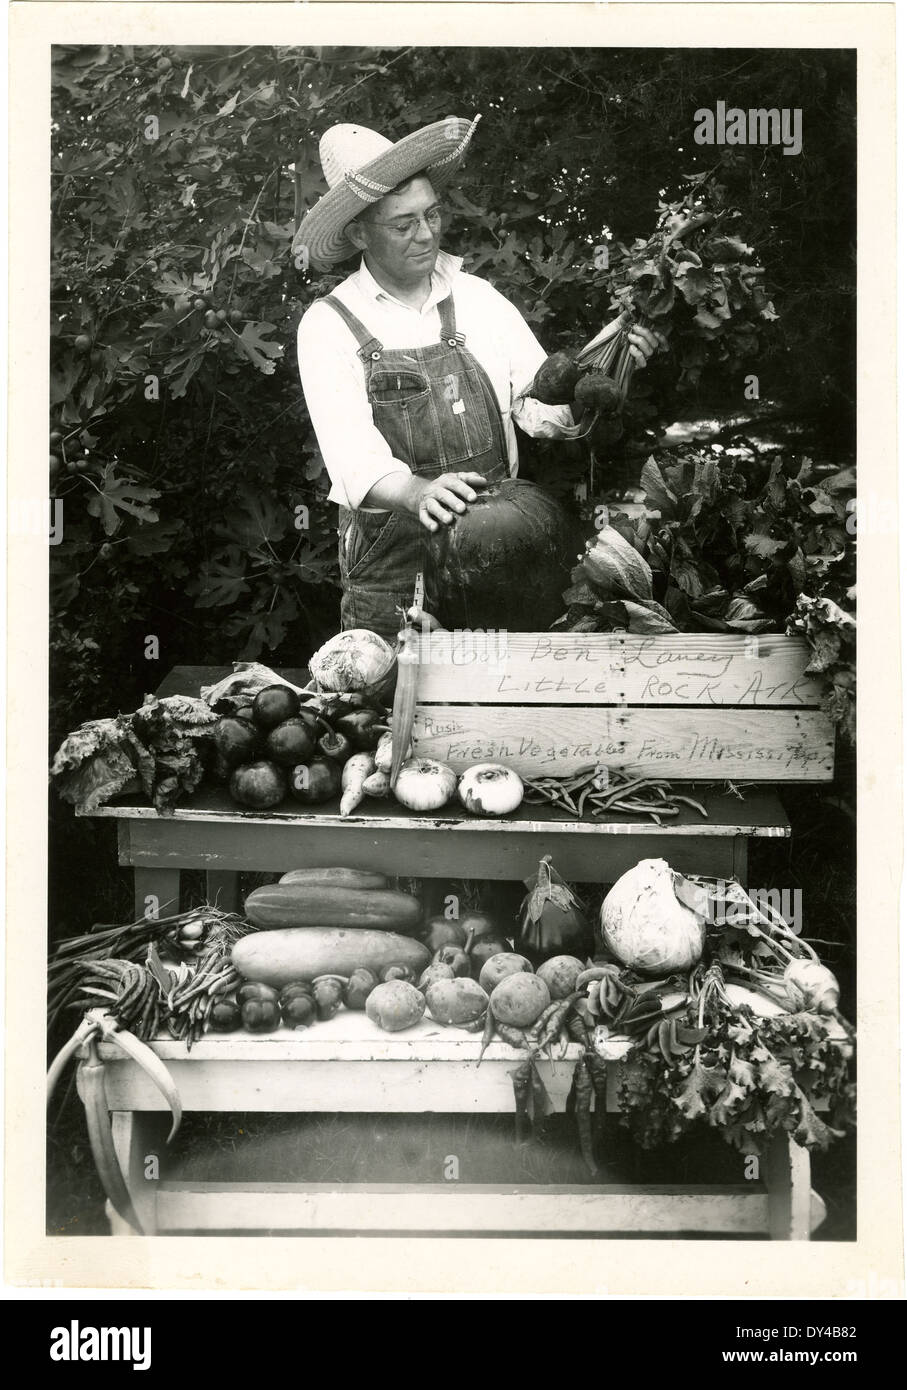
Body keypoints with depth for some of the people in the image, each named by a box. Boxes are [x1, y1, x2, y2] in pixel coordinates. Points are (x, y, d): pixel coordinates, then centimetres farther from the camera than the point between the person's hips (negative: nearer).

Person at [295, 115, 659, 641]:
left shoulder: (478, 298, 5)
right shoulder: (329, 325, -4)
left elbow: (545, 409, 3)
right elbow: (355, 459, -17)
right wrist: (416, 493, -36)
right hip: (390, 561, -2)